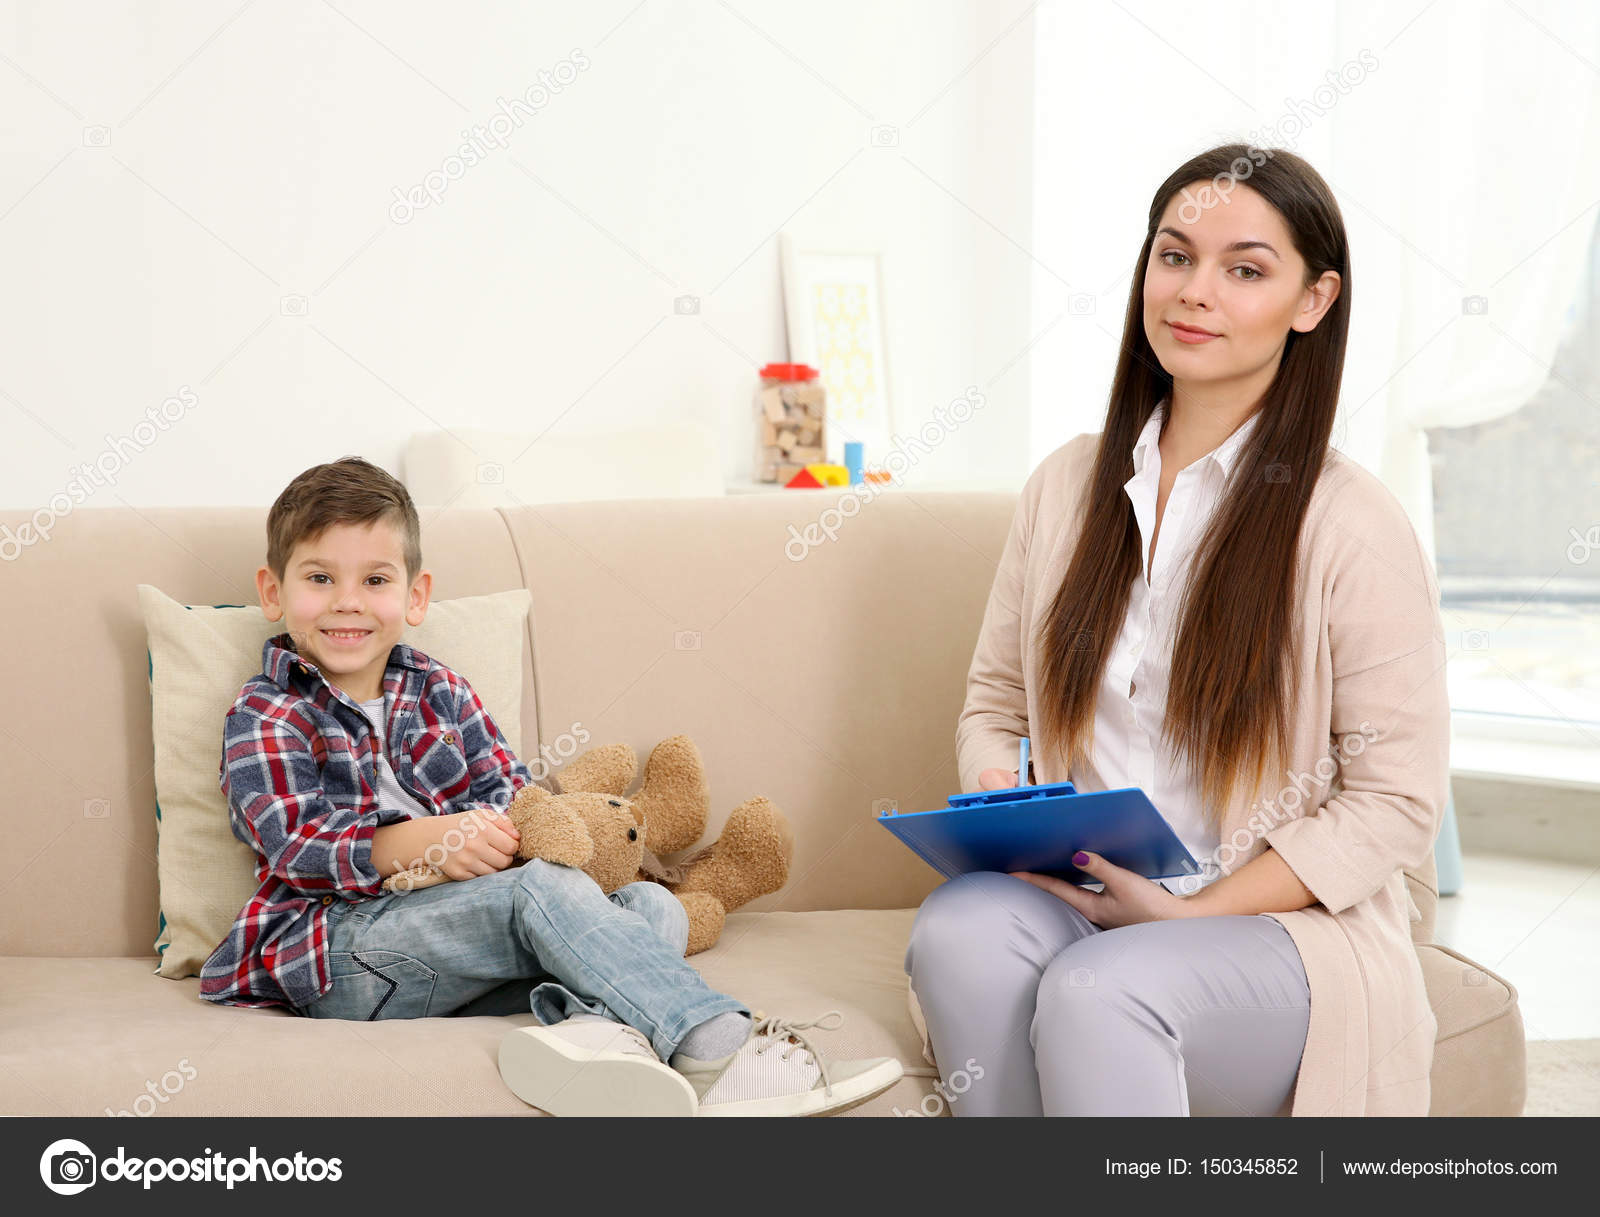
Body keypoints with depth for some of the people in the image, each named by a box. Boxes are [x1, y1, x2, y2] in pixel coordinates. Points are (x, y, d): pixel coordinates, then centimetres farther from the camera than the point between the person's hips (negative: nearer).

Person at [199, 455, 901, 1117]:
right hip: (338, 953, -6)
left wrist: (496, 830, -15)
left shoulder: (438, 692, 20)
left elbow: (510, 789, 11)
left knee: (652, 904, -13)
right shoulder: (266, 716, 4)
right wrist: (417, 842, -28)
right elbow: (290, 840, -12)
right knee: (542, 888, -30)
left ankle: (594, 1026, -48)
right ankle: (716, 1048, -44)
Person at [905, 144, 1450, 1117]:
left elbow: (1398, 801, -5)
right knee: (957, 932, -30)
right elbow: (995, 703, 18)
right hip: (1075, 893, 4)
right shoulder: (1067, 485, 10)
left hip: (1283, 923, -4)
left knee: (1095, 993, -35)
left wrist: (1196, 910, -13)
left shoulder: (1354, 525, -5)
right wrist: (995, 796, -6)